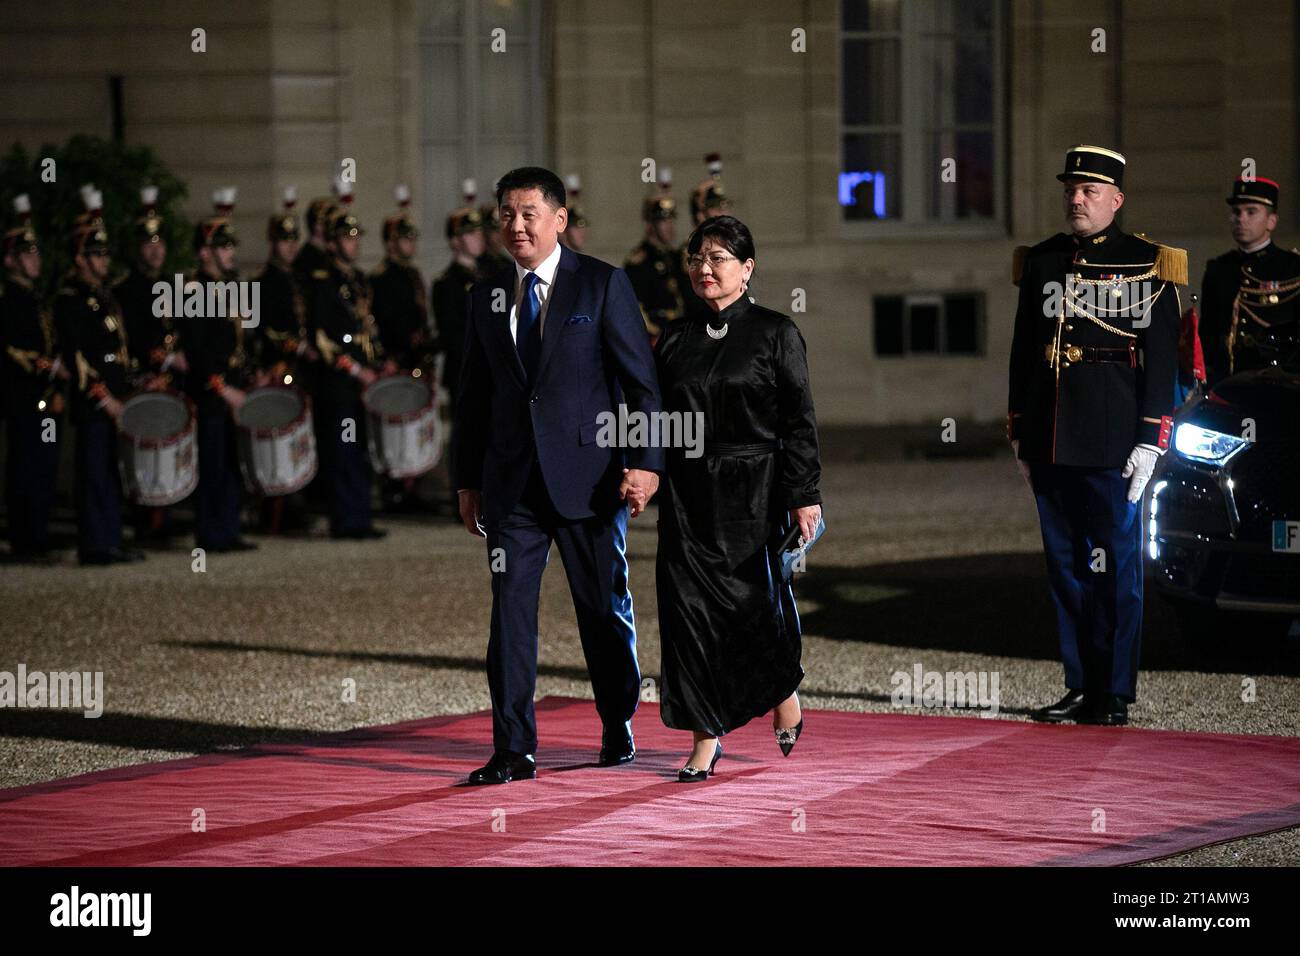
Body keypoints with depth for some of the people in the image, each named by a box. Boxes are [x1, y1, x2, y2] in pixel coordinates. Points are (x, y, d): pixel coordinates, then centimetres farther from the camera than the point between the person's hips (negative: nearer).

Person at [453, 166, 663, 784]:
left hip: (588, 473, -3)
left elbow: (640, 379, -3)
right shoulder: (486, 297, 10)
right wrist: (468, 479, 12)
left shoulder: (603, 285, -1)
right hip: (512, 481, 3)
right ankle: (513, 750, -2)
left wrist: (644, 461, -11)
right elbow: (474, 393, 15)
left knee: (605, 607, 8)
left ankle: (619, 731, 27)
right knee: (509, 610, -4)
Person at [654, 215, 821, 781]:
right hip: (688, 494, 3)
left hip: (753, 492, -3)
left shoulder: (775, 333, -2)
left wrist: (803, 496, -10)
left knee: (757, 599, 1)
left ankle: (783, 690, 34)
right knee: (689, 606, -3)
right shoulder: (677, 339, 9)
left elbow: (800, 420, -4)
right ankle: (706, 739, 3)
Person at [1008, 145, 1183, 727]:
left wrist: (1151, 440, -10)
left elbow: (1162, 358, -4)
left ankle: (1116, 694, 4)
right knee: (1065, 564, 8)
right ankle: (1082, 686, 15)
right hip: (1050, 441, 5)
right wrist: (1018, 434, 15)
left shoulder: (1146, 265, -2)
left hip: (1110, 445, -5)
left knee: (1116, 564, -1)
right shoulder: (1041, 262, 13)